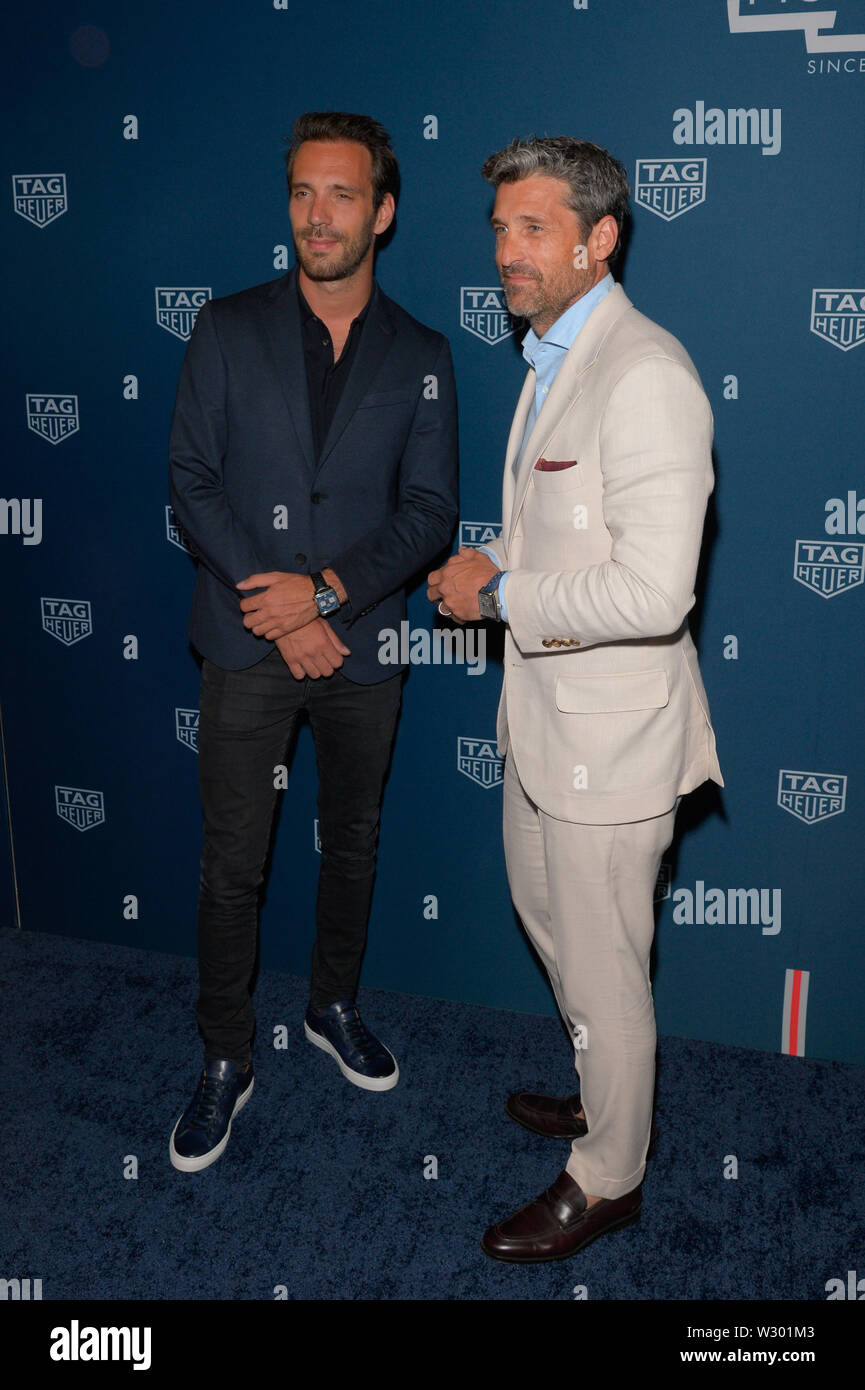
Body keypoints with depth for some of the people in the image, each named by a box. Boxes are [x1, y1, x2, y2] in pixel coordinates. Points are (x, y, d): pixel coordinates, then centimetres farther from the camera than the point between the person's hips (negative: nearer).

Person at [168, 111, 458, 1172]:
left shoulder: (419, 357, 3)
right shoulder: (227, 331, 0)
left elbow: (430, 513, -2)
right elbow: (192, 483, -5)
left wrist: (328, 590, -17)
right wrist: (281, 615, -14)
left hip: (362, 646, 2)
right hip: (248, 646, -1)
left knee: (353, 845, 16)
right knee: (231, 865, 4)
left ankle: (333, 1008, 39)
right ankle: (226, 1059, 23)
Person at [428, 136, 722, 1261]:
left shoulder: (646, 376, -22)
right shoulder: (557, 359, 11)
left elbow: (652, 594, -30)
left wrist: (502, 596, -19)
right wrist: (492, 569, 7)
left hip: (611, 729, -10)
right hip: (546, 707, 10)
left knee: (601, 968, 8)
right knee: (549, 915, 26)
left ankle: (608, 1178, 32)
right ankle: (604, 1095, 50)